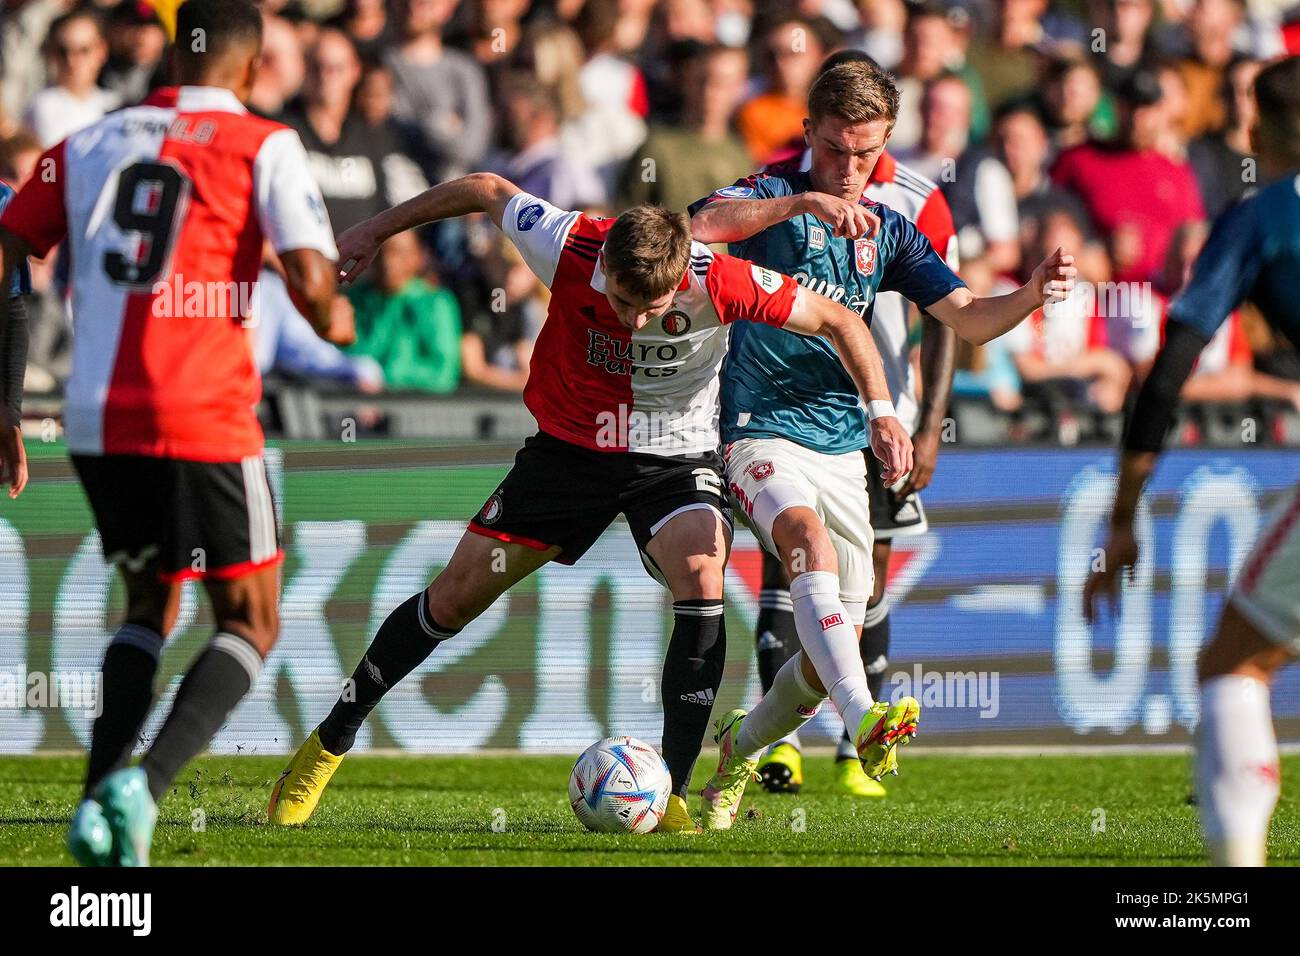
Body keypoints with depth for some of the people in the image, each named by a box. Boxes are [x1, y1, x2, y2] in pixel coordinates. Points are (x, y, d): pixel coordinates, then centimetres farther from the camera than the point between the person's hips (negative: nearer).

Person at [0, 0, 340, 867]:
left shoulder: (90, 143, 13)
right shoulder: (263, 146, 1)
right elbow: (311, 286, -10)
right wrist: (329, 321, 14)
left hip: (95, 421, 5)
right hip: (203, 419, -5)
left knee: (150, 607, 25)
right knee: (251, 624, 9)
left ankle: (99, 804, 7)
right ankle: (143, 788, -14)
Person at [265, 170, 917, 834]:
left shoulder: (721, 284, -29)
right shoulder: (568, 249, -26)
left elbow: (839, 321, -15)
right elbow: (487, 190, -6)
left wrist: (880, 411, -24)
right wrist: (377, 231, 4)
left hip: (675, 457, -2)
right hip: (569, 447, 2)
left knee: (701, 579, -30)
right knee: (454, 598, 5)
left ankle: (670, 796, -27)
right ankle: (329, 744, 24)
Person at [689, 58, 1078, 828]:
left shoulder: (889, 233, 11)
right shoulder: (775, 195, -4)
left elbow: (968, 318, 4)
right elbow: (701, 225, -26)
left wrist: (1033, 295, -17)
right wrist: (801, 202, -39)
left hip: (843, 447, 5)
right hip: (763, 431, -5)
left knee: (839, 643, 3)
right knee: (808, 533, -36)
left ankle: (743, 749, 31)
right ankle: (863, 719, -52)